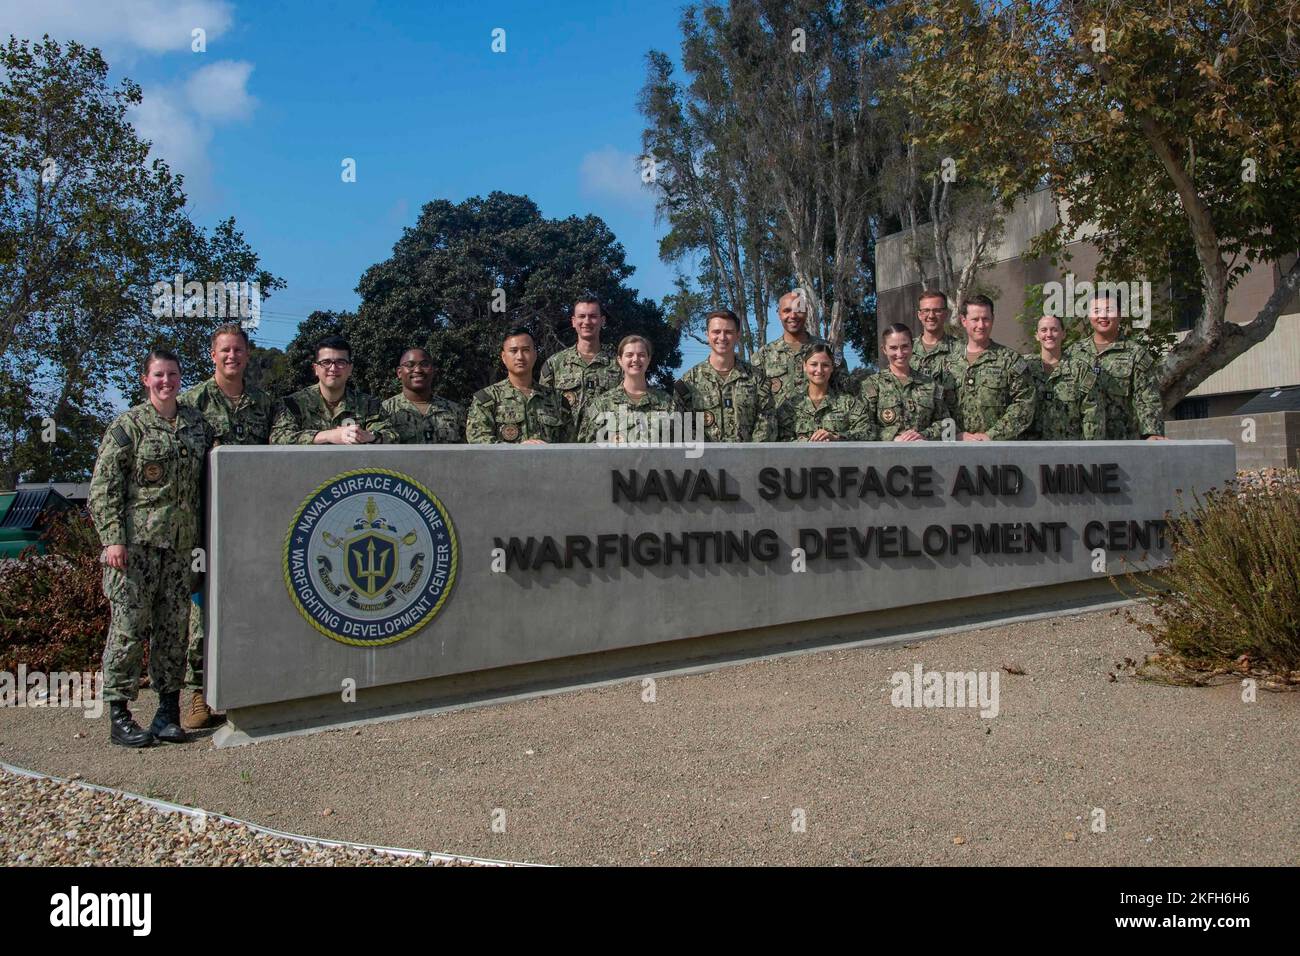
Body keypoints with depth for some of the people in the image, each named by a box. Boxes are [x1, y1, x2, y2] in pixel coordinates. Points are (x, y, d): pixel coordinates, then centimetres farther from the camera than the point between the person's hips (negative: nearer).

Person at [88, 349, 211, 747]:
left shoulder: (196, 423, 13)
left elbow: (203, 480, 20)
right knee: (129, 626, -3)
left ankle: (169, 710, 14)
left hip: (180, 544, 5)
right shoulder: (128, 425, -1)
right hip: (136, 540, -5)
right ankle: (119, 715, 4)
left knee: (174, 626, 7)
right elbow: (103, 487, -4)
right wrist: (113, 538, -13)